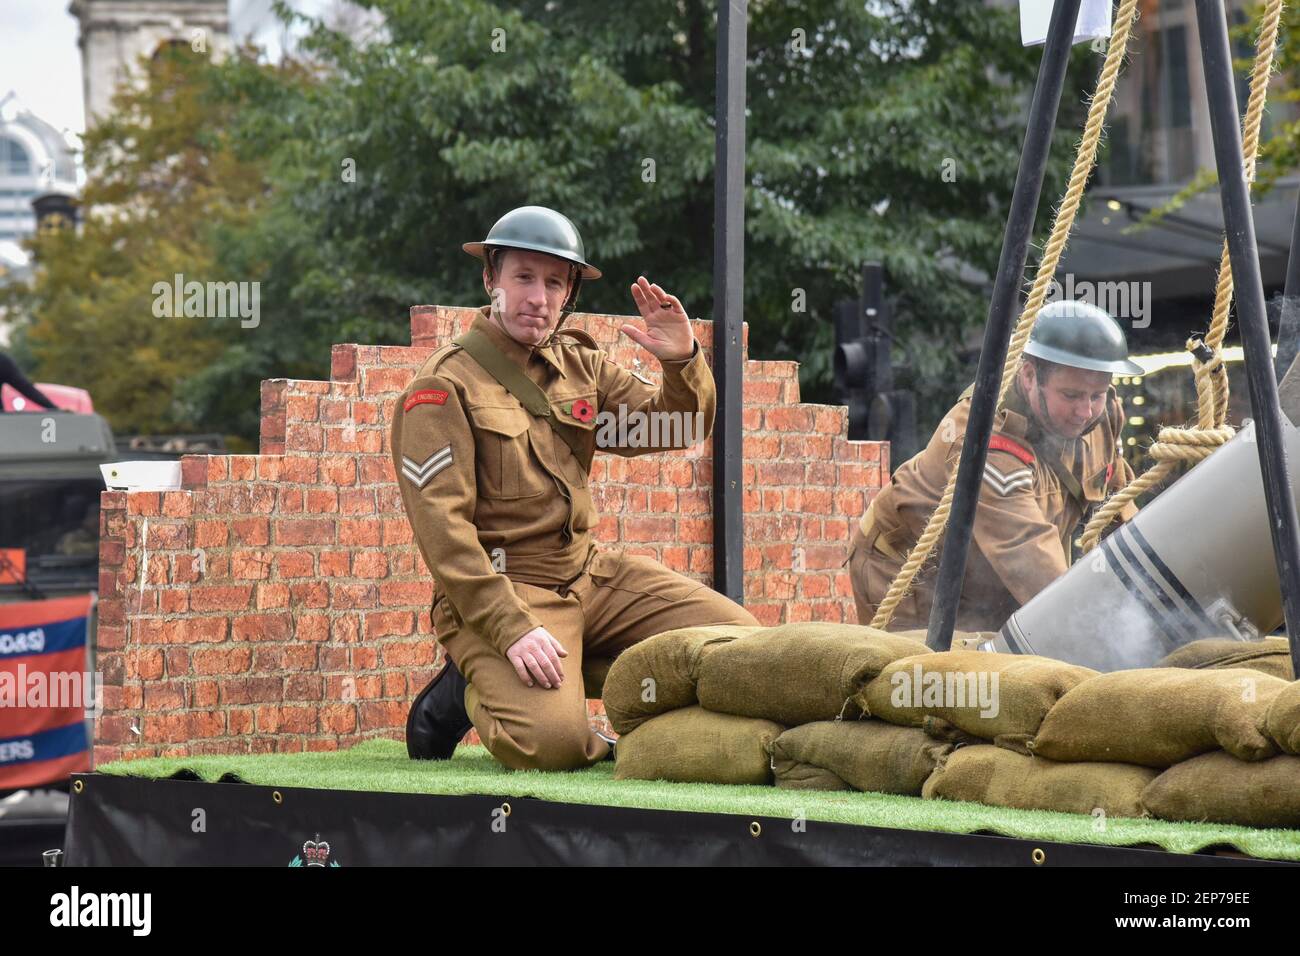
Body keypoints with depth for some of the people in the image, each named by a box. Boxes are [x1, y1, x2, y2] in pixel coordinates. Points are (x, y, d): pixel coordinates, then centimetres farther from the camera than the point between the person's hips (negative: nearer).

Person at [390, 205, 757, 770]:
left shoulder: (579, 365, 12)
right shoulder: (443, 387, -9)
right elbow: (442, 527, -17)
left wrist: (683, 363, -11)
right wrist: (512, 628, -27)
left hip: (591, 574, 7)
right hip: (497, 590, -7)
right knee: (549, 742, -30)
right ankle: (466, 694, 2)